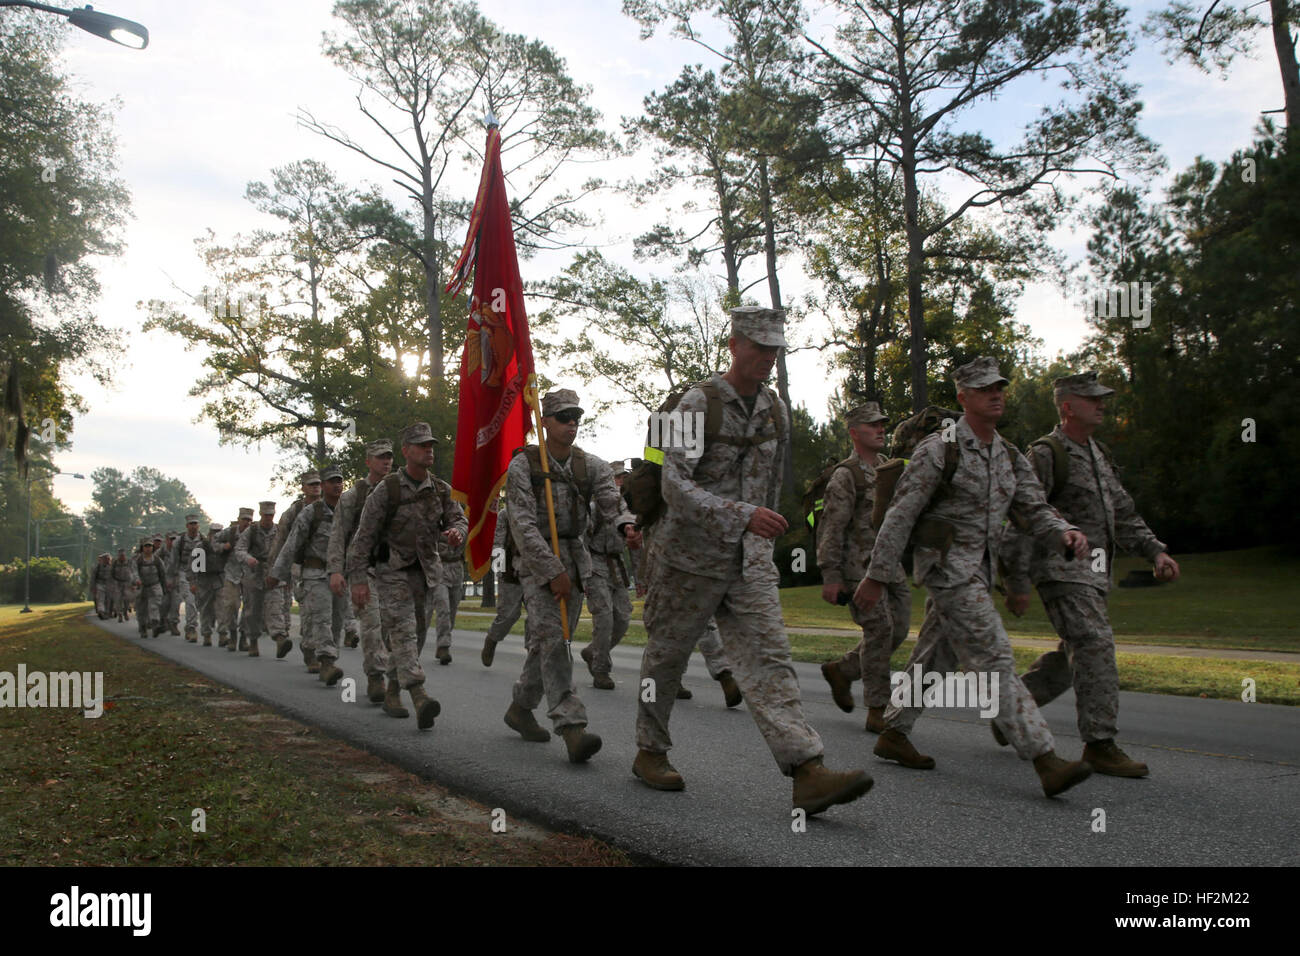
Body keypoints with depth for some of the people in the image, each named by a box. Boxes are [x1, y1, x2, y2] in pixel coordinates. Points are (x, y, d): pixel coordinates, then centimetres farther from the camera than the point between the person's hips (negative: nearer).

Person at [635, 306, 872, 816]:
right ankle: (650, 753, 30)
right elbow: (675, 486, -23)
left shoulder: (776, 410, 7)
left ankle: (808, 774, -16)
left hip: (750, 563, 4)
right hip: (691, 557, -4)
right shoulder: (698, 403, -13)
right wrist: (743, 515, -33)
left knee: (767, 658, -7)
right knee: (666, 658, 11)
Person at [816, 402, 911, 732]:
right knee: (879, 630, -11)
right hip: (859, 565, -8)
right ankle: (877, 712, -2)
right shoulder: (846, 476, -8)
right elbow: (830, 529, -12)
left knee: (898, 630, 5)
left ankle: (841, 670, 24)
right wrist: (830, 577, -16)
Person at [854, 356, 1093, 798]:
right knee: (994, 658, -13)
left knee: (935, 656, 15)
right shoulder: (938, 450, -11)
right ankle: (1046, 760, -16)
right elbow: (900, 515, -11)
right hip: (947, 565, -8)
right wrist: (877, 576, -12)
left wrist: (1065, 531, -14)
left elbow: (1034, 509, 9)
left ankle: (893, 735, 29)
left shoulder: (1009, 457, 11)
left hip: (978, 569, 9)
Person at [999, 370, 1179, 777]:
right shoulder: (1046, 455, -10)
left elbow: (1122, 512, 21)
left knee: (1075, 654, 12)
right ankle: (1099, 744, -8)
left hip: (1092, 571, 9)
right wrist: (1017, 583, -15)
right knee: (1095, 647, -14)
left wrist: (1155, 550, 6)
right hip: (1061, 567, -9)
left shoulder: (1097, 454, 17)